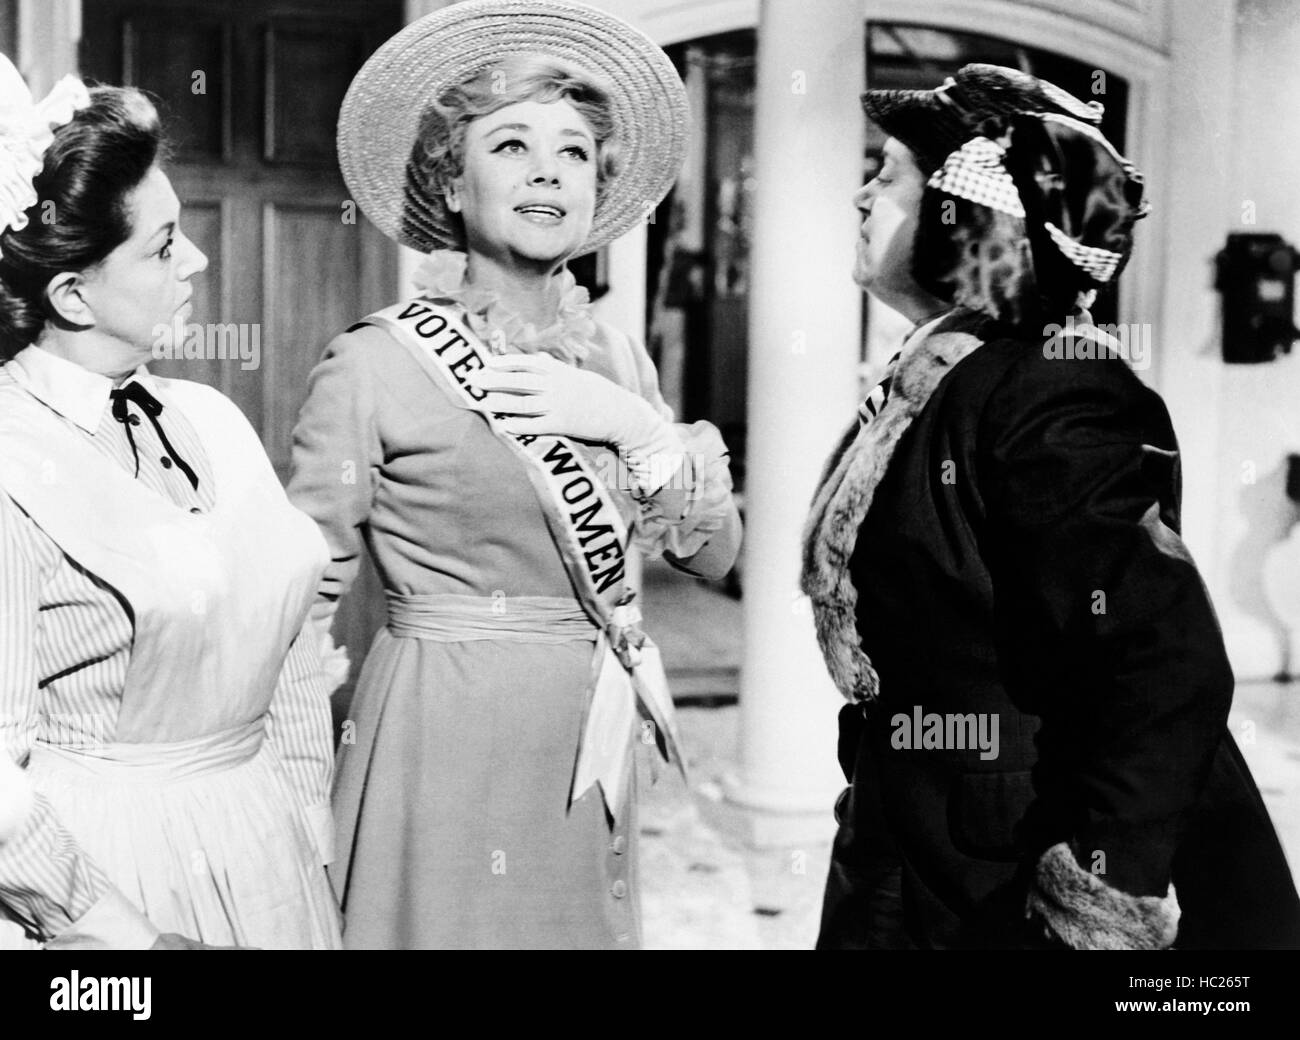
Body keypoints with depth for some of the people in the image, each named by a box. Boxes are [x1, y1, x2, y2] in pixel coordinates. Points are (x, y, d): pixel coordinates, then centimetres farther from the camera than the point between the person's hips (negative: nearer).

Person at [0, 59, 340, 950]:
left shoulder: (209, 418, 2)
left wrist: (309, 835, 5)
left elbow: (292, 657, 8)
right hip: (105, 871, -6)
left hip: (266, 847, 6)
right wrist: (118, 933, -15)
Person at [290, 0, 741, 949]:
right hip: (445, 752, -5)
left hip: (592, 758, 5)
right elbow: (300, 601, -7)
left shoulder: (615, 357, 6)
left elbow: (714, 551, 5)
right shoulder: (375, 364, -10)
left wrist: (635, 426, -11)